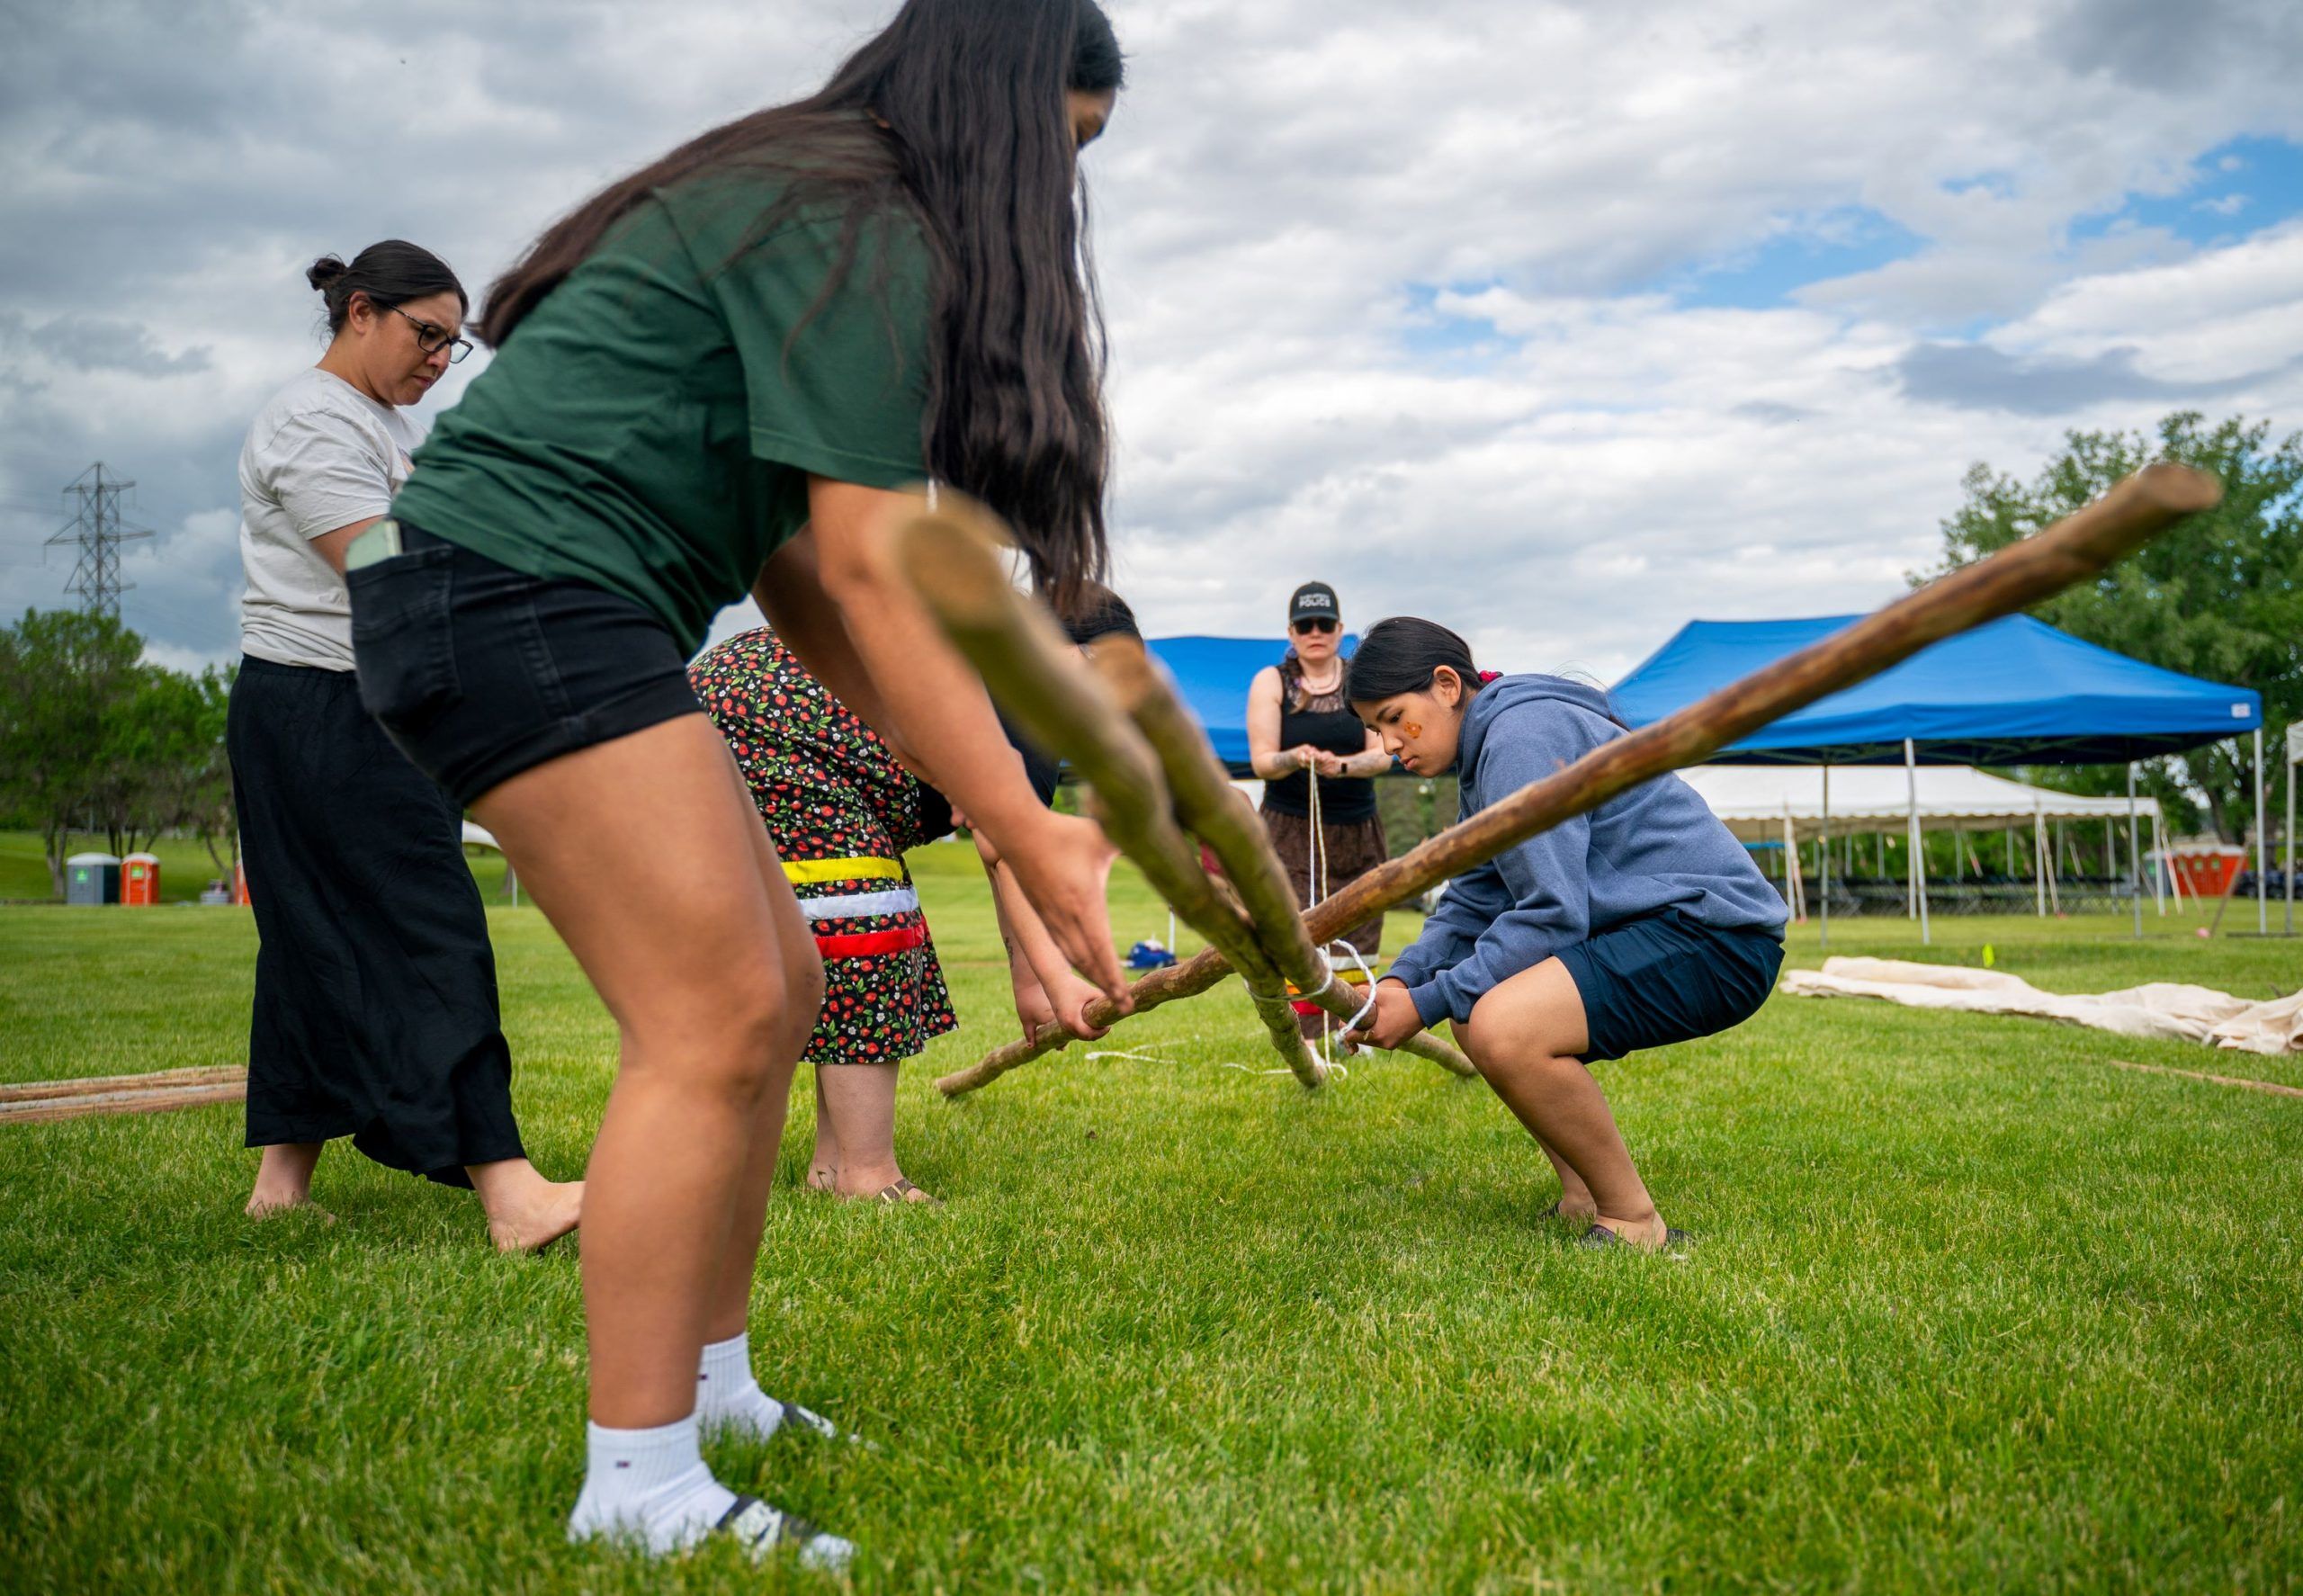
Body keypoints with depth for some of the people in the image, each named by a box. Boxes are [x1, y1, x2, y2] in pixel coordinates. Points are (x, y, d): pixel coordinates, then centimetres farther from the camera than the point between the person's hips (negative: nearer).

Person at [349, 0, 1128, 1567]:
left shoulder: (805, 213, 21)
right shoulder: (863, 235, -11)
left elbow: (790, 552, 16)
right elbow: (869, 572, -19)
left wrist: (954, 765, 11)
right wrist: (1027, 832, -19)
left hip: (557, 612, 11)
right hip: (519, 582, -11)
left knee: (778, 986, 10)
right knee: (714, 1014, -14)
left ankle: (710, 1385, 19)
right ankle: (638, 1488, -6)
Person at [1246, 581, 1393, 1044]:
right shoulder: (1271, 682, 1)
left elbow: (1382, 755, -4)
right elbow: (1262, 759, -6)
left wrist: (1340, 765, -25)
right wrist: (1295, 759, -28)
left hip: (1358, 833, 2)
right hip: (1291, 833, -2)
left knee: (1360, 936, 0)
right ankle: (1305, 1042, -12)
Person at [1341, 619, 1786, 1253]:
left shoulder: (1520, 736, -16)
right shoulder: (1488, 748, 17)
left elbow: (1553, 913, -21)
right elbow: (1473, 902, 15)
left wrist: (1425, 1004, -18)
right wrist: (1400, 980, -2)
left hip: (1716, 932, -11)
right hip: (1656, 933, 11)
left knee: (1503, 1028, -29)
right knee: (1475, 1011, 18)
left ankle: (1636, 1230, -13)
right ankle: (1583, 1200, 16)